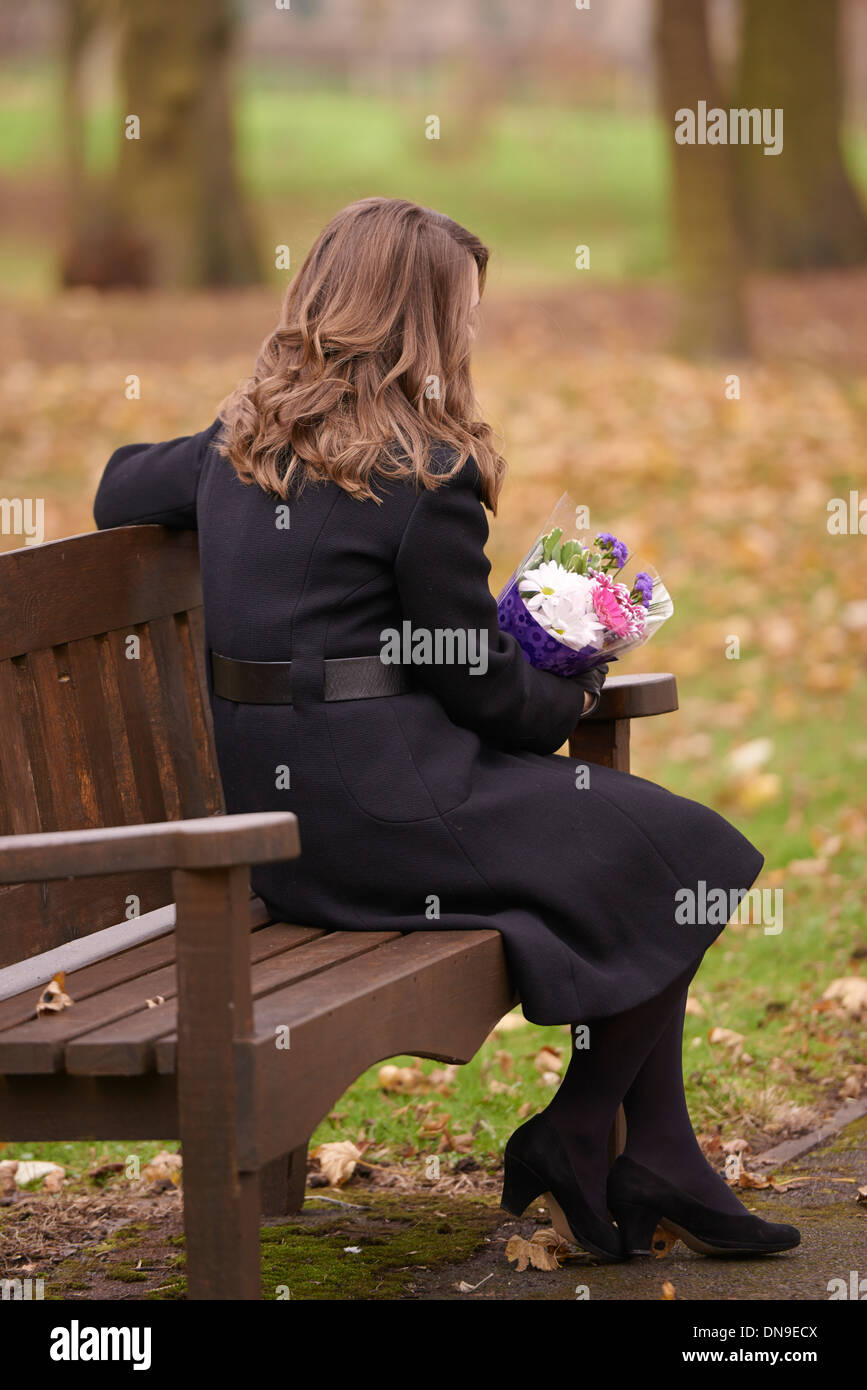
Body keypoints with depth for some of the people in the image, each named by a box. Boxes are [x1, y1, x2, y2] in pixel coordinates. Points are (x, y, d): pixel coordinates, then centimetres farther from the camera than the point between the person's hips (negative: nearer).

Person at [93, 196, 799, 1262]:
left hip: (269, 812, 9)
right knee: (686, 861, 2)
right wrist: (573, 698, 13)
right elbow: (480, 685, -10)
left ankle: (661, 1165, 13)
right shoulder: (423, 474, -13)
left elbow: (121, 489, 29)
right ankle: (570, 1144, 11)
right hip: (376, 805, -9)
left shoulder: (240, 439, 10)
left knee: (641, 843, 16)